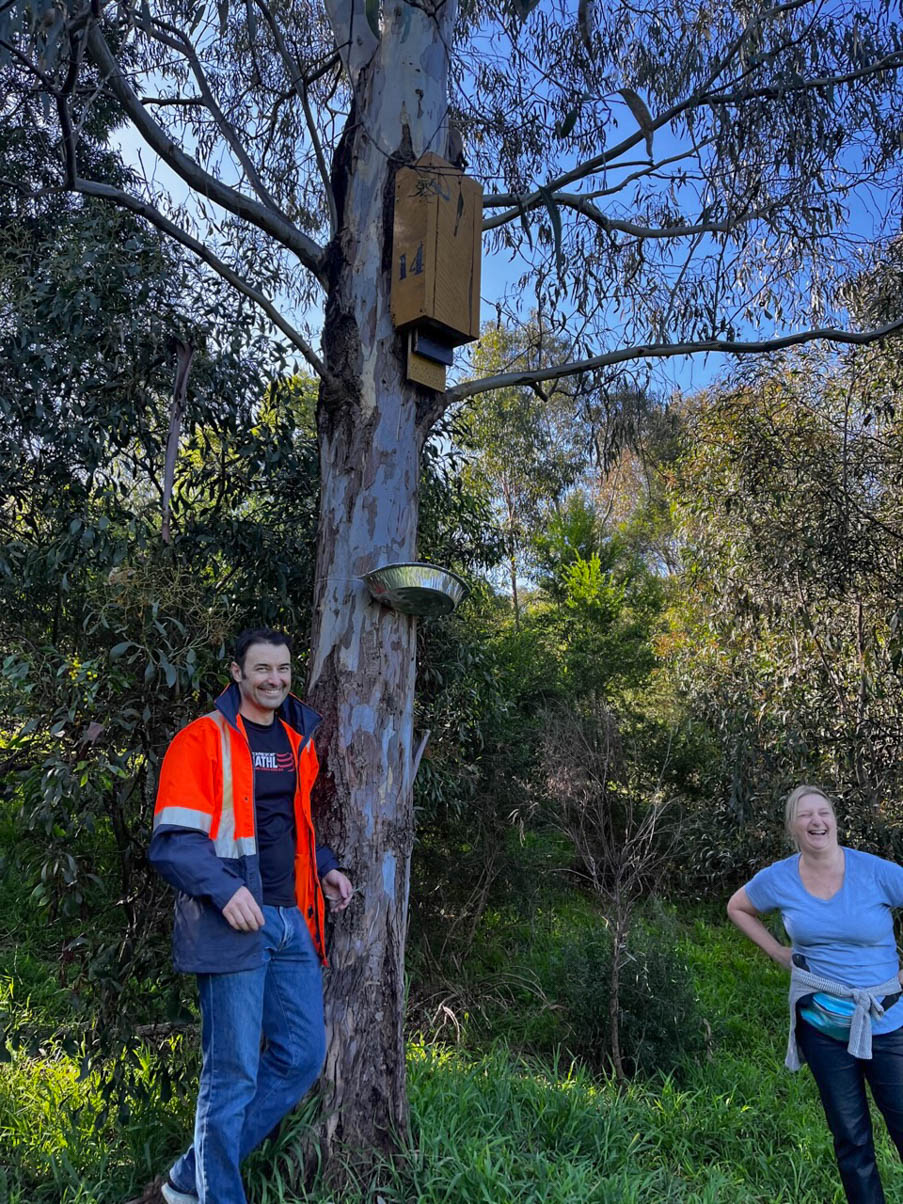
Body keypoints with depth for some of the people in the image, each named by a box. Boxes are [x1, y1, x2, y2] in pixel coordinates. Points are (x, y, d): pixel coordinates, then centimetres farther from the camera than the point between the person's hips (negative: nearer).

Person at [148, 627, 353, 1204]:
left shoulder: (299, 740, 14)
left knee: (303, 1056, 9)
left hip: (293, 921, 7)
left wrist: (325, 869, 9)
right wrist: (225, 890, -24)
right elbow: (173, 840, -11)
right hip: (234, 924, -7)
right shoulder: (202, 740, -6)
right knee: (233, 1072, -1)